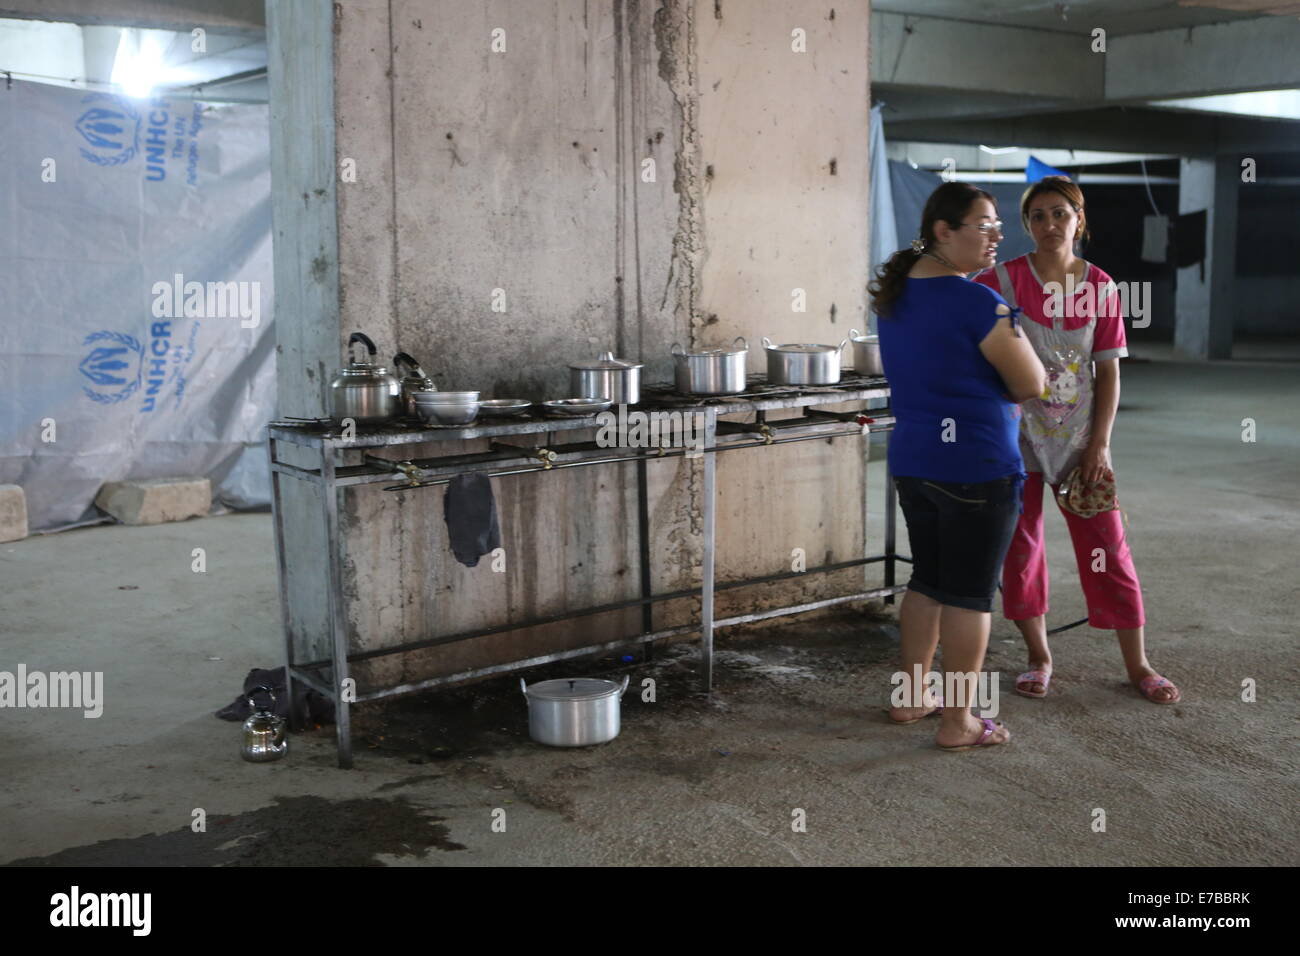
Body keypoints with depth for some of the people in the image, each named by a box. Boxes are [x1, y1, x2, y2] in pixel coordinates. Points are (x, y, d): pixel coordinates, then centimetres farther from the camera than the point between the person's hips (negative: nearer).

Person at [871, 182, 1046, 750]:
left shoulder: (895, 295, 8)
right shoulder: (976, 304, -18)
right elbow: (1032, 385, -12)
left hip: (911, 461, 8)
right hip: (977, 466, -8)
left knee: (926, 579, 19)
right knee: (970, 594, 2)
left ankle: (912, 697, 28)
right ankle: (957, 722, 10)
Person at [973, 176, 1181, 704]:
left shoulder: (1099, 287, -1)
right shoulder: (1004, 280, -7)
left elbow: (1108, 371, 1)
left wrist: (1099, 444, -5)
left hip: (1077, 437, 1)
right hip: (1015, 436, -1)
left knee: (1108, 547, 3)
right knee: (1019, 549, 7)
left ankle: (1138, 665, 15)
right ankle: (1039, 657, 25)